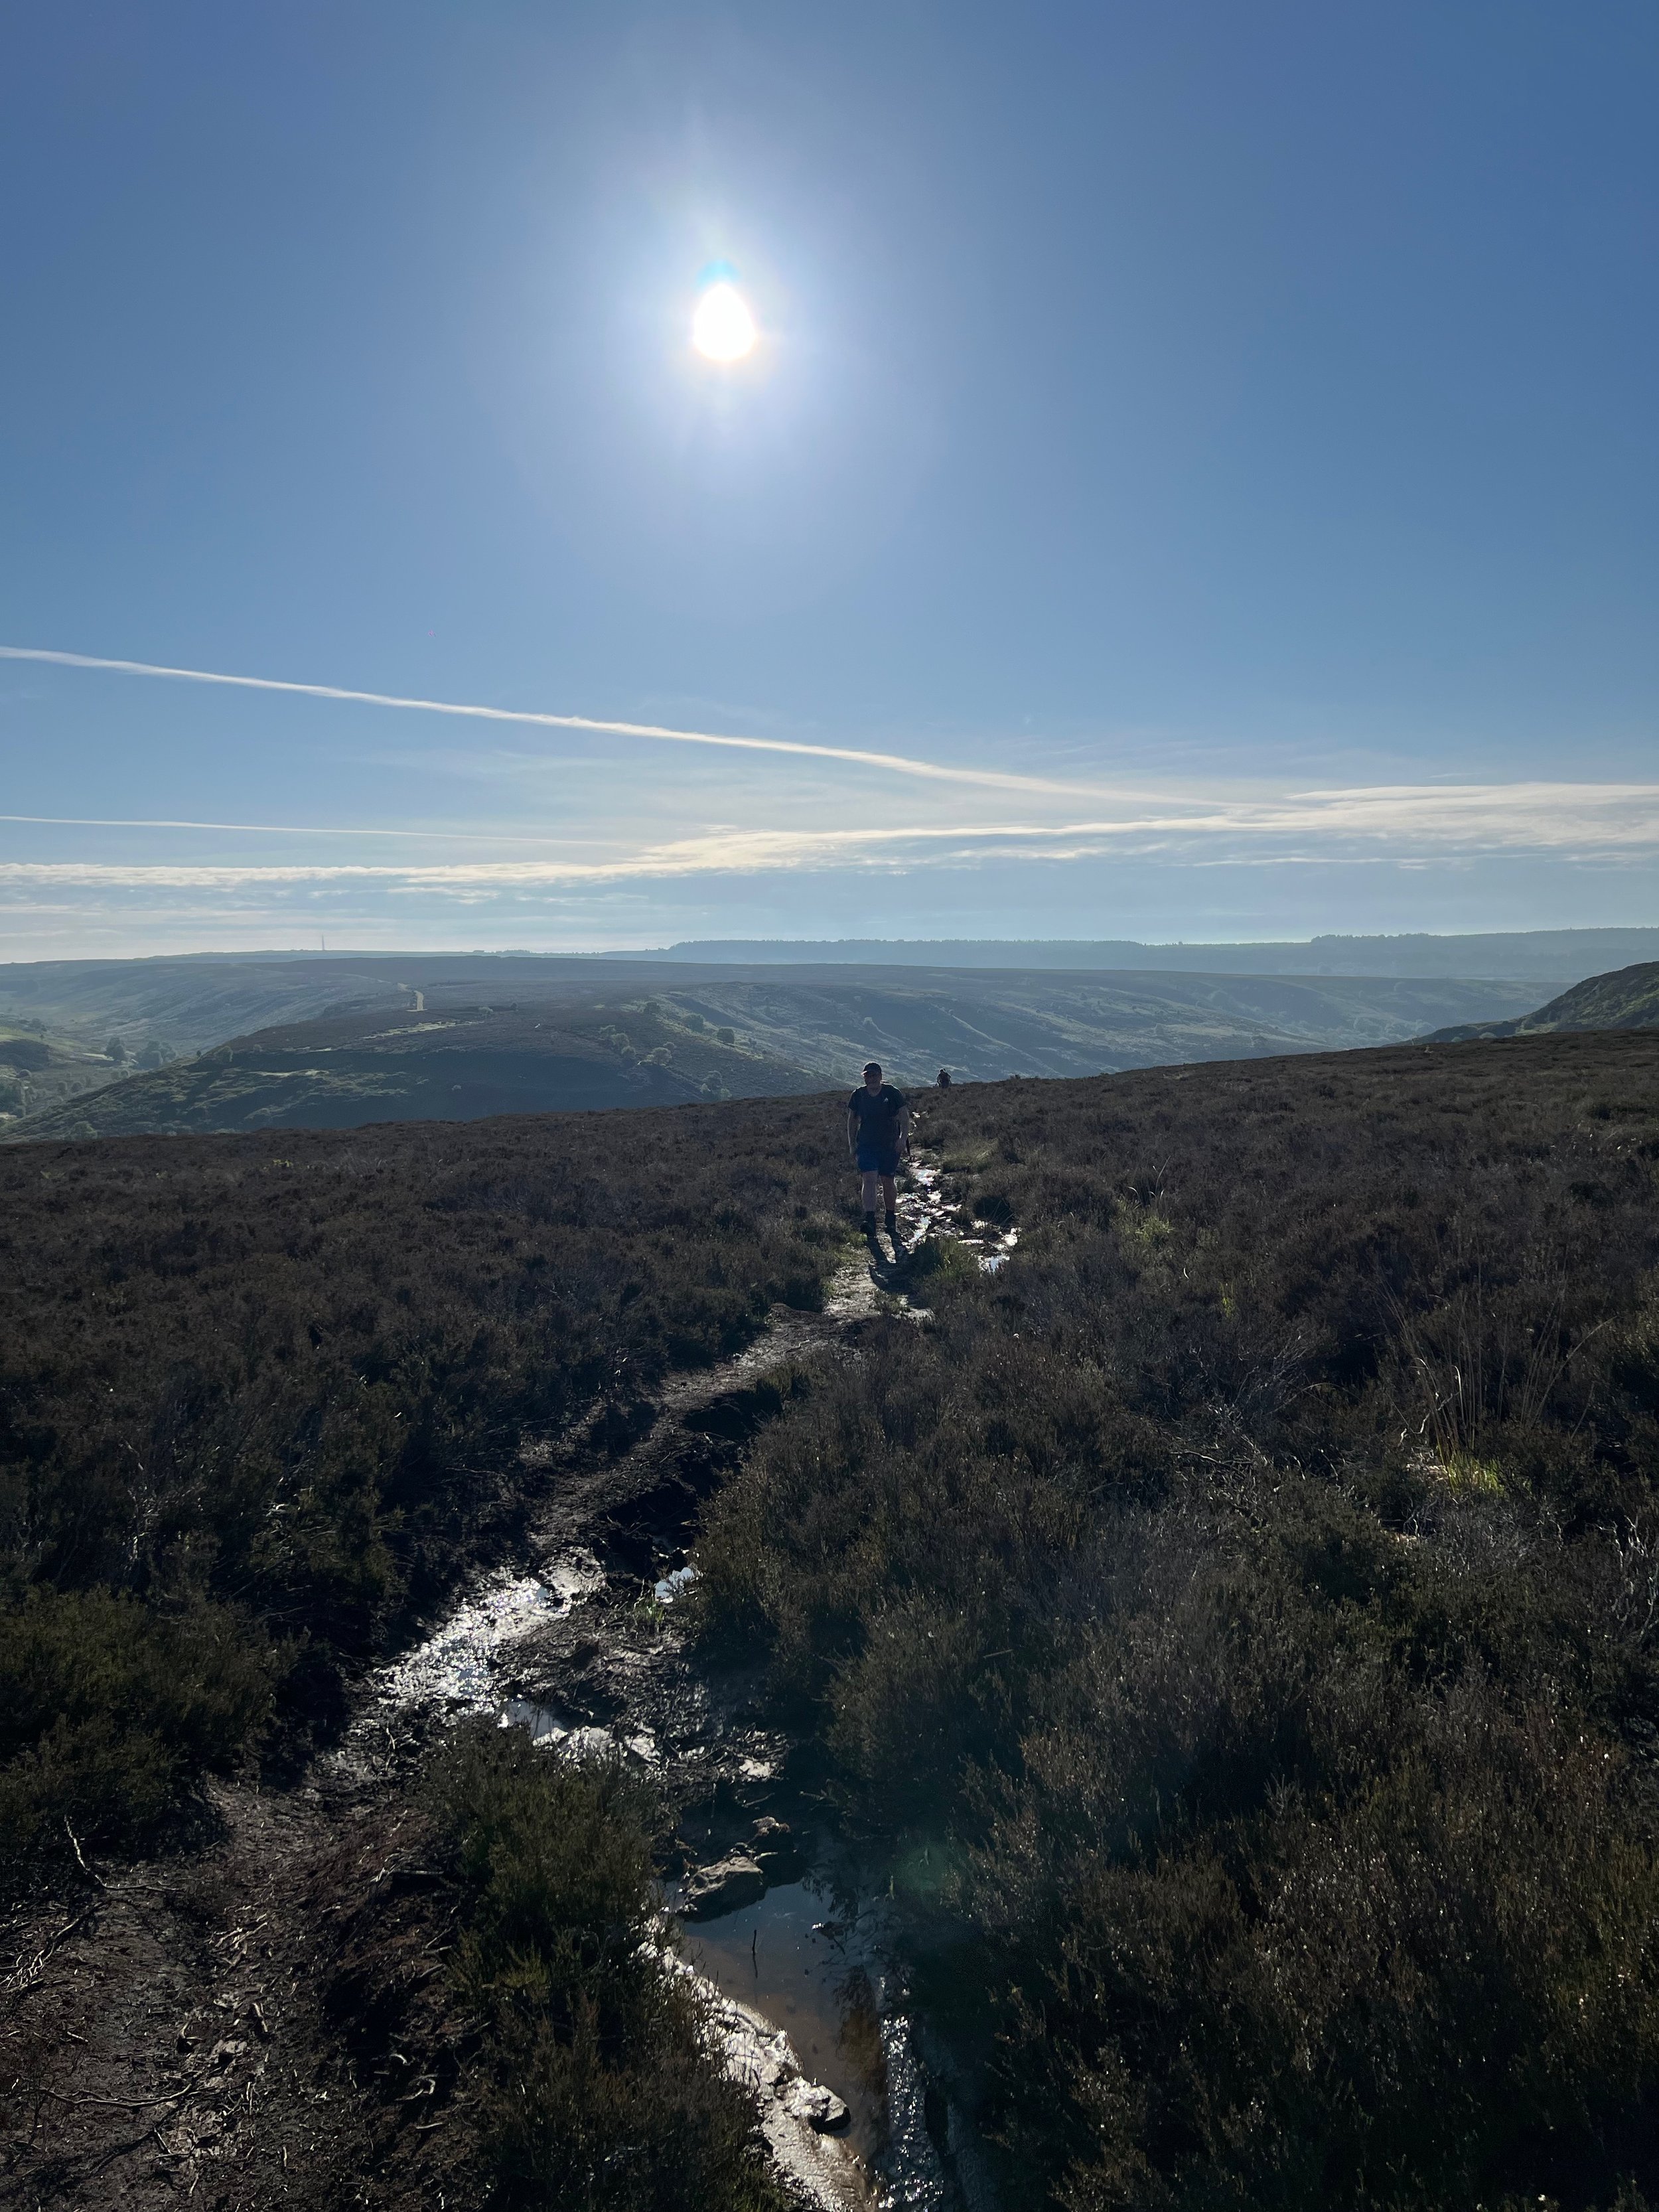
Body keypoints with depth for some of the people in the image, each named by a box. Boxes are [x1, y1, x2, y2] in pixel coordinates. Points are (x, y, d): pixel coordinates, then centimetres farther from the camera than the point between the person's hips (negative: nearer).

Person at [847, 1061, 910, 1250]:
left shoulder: (893, 1093, -4)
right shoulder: (858, 1096, 3)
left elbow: (905, 1117, -4)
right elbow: (852, 1121, 13)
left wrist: (903, 1138, -19)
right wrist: (851, 1144, 9)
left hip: (890, 1144, -1)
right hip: (866, 1144, 1)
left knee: (887, 1182, 7)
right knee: (869, 1179, -15)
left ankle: (892, 1218, 28)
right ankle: (870, 1221, -23)